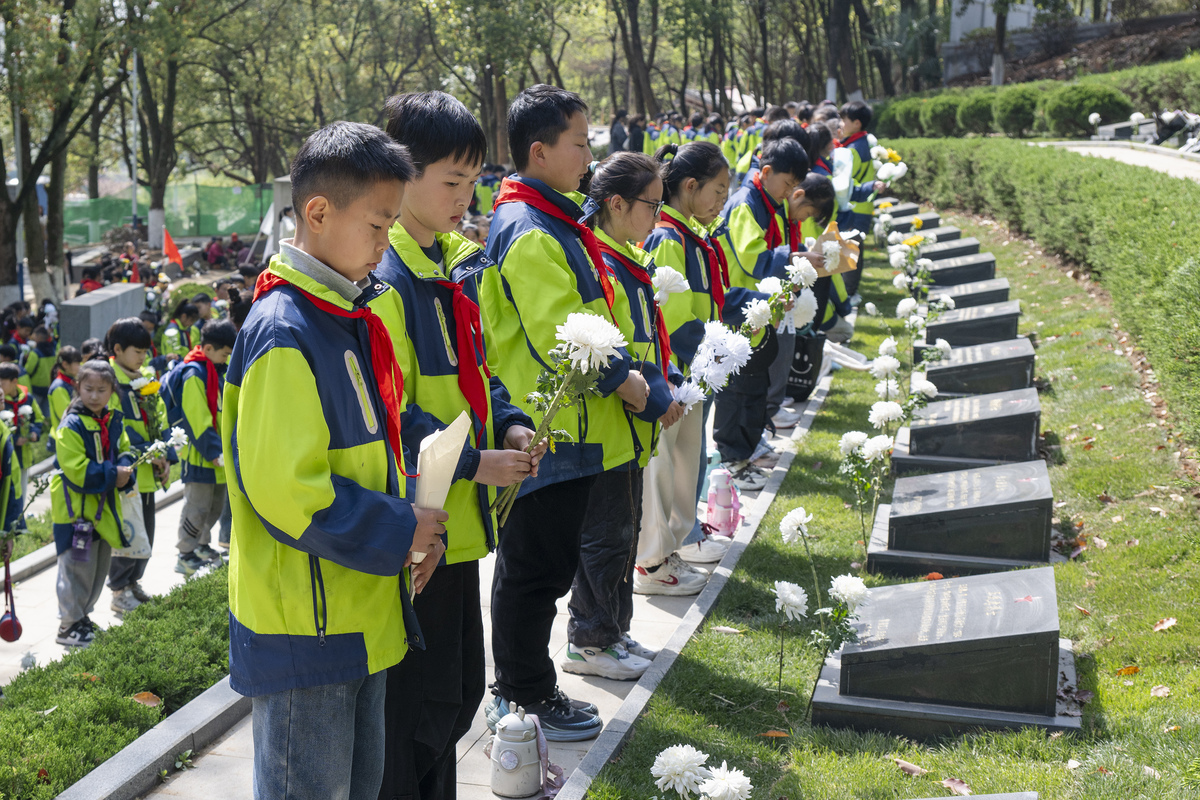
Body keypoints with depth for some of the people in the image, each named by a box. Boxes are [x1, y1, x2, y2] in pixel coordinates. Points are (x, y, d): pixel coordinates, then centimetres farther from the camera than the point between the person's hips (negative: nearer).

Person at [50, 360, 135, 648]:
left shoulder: (114, 422, 5)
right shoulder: (71, 426, -18)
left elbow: (124, 451, 13)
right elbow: (76, 469, -23)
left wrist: (125, 471, -9)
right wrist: (112, 475, -23)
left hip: (104, 505, 8)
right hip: (76, 507, -8)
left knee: (100, 567, 17)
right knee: (78, 568, -4)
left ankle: (82, 616, 33)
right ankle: (69, 626, 9)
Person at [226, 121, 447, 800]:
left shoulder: (351, 315, 9)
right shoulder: (285, 333, -21)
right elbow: (285, 489, -26)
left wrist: (409, 522, 1)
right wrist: (399, 532, -17)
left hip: (360, 611, 9)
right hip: (306, 629, -9)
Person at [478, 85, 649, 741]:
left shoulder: (551, 221, 15)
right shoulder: (530, 234, -19)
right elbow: (560, 336, -24)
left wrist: (620, 374, 12)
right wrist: (624, 381, -13)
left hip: (565, 428, 11)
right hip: (544, 434, -11)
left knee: (538, 563, 18)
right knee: (536, 566, 3)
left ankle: (518, 690, 31)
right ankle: (526, 699, 17)